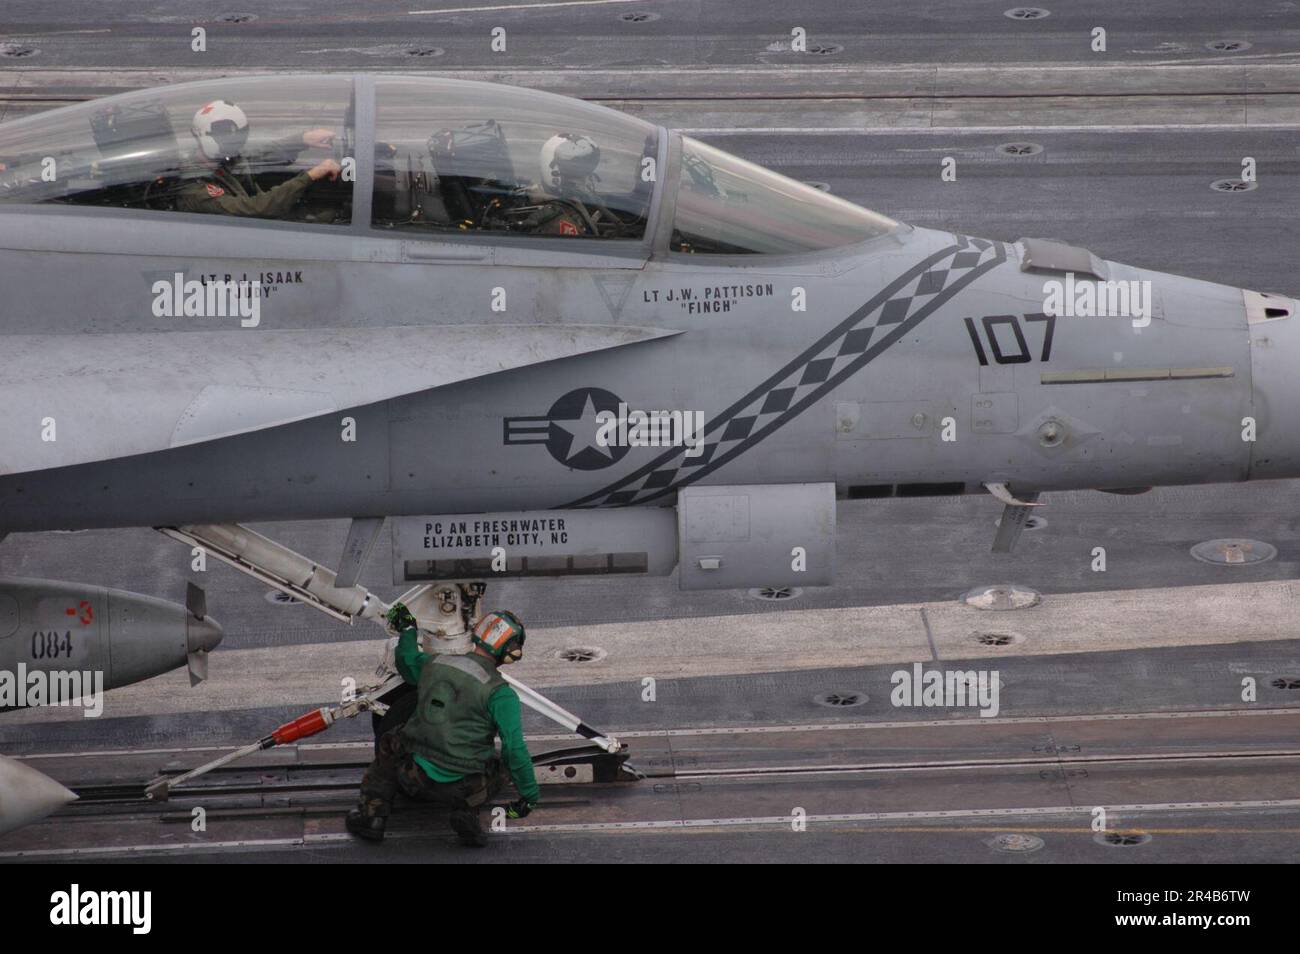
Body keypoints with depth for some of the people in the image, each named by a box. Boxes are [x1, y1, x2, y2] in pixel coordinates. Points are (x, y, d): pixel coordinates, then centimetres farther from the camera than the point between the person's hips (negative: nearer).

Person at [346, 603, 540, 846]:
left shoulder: (433, 663, 1)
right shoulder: (500, 693, -14)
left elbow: (407, 663, 26)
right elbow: (515, 749, -17)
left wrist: (408, 631, 44)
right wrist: (529, 796, -7)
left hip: (414, 780, 3)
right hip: (460, 788, -3)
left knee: (390, 745, 33)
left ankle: (373, 811, 14)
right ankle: (467, 811, 0)